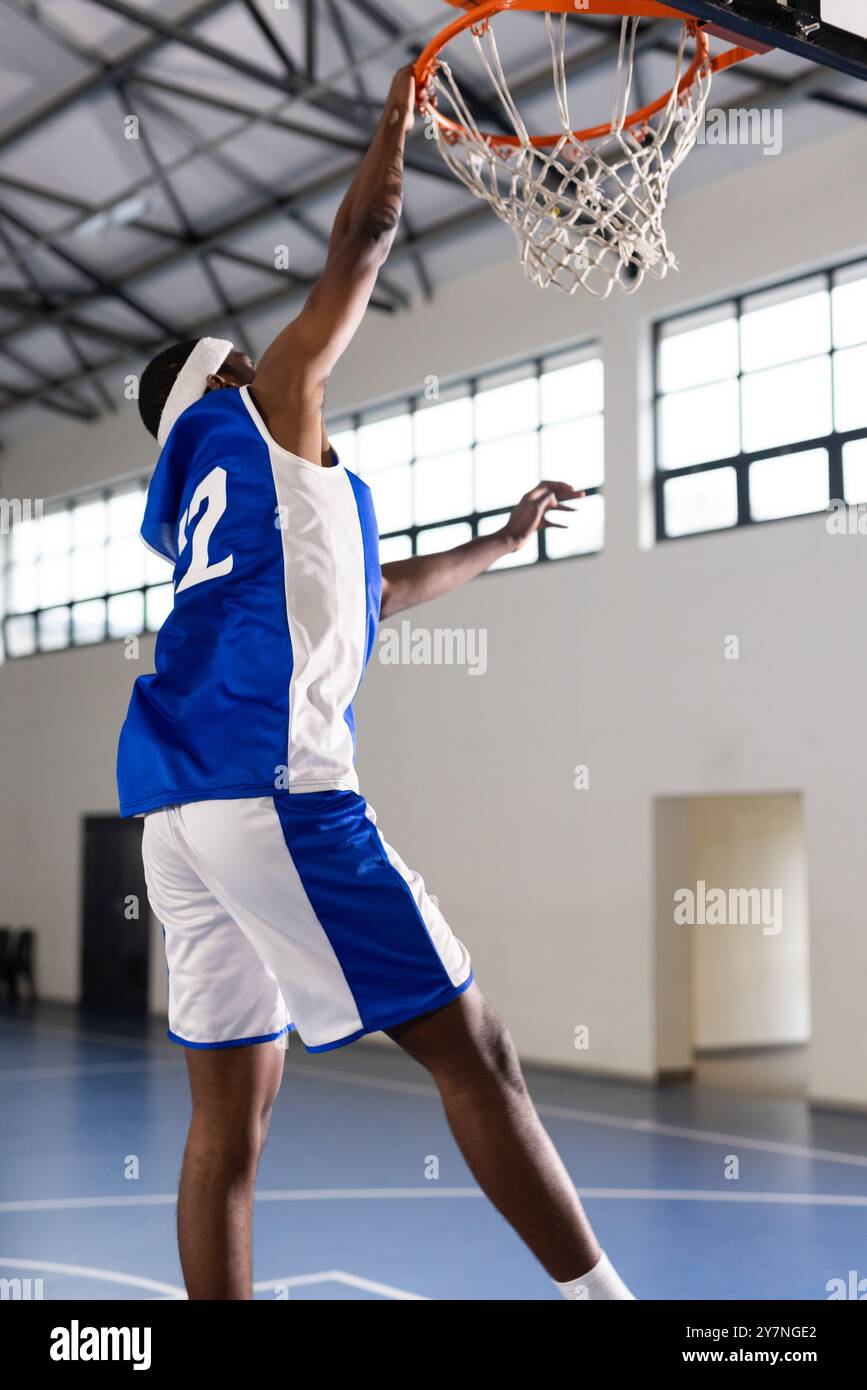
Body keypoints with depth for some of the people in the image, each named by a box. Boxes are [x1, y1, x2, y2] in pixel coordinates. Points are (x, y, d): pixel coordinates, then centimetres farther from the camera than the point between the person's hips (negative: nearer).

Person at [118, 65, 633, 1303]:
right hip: (274, 785, -9)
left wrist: (505, 536, 51)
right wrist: (400, 117, 29)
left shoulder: (213, 505, 30)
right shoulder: (266, 413, 10)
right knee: (472, 1054, -6)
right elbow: (363, 240, 13)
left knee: (230, 1114, 6)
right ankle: (600, 1291, -3)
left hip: (180, 810, 9)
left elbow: (382, 591, 41)